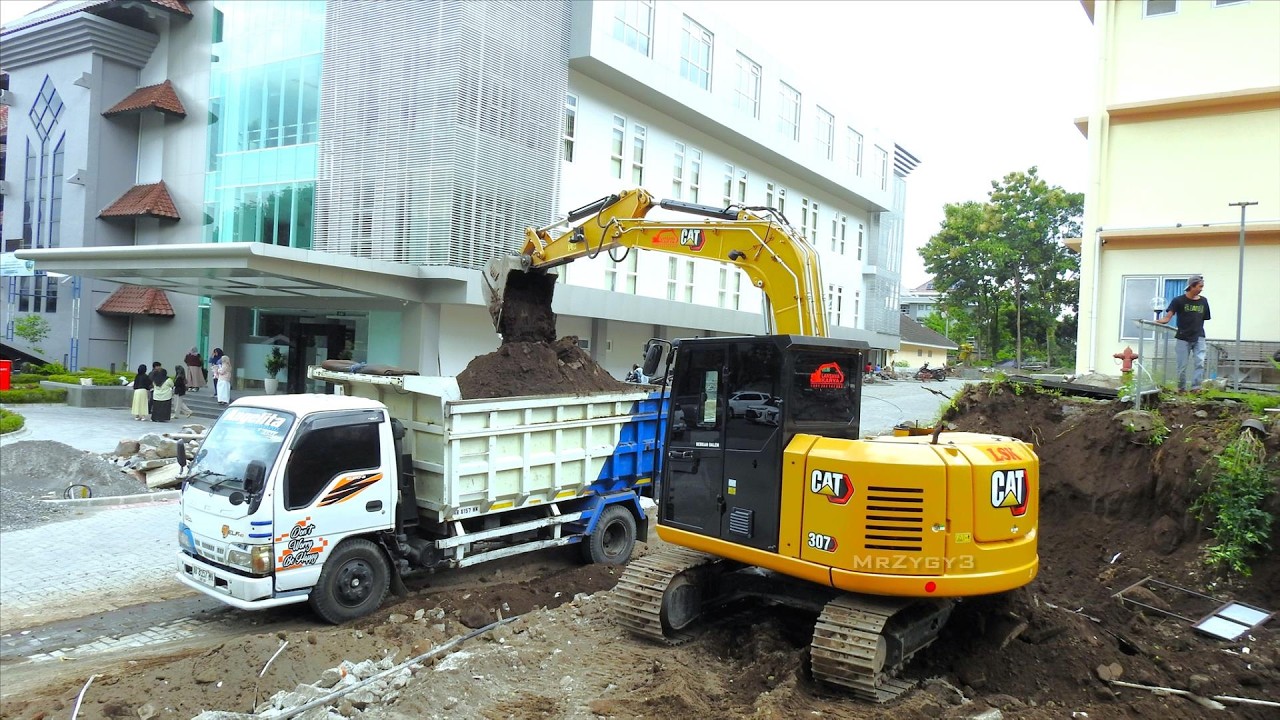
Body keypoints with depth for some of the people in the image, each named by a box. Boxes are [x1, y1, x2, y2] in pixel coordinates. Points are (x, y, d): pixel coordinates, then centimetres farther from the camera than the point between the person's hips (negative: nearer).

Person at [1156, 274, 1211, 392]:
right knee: (1182, 365, 2)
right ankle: (1181, 389, 15)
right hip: (1183, 338, -3)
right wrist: (1161, 321, -32)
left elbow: (1204, 318, 15)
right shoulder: (1179, 300, -3)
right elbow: (1168, 316, -12)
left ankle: (1195, 387, -11)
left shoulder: (1203, 301, 8)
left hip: (1199, 338, 3)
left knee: (1199, 363, -11)